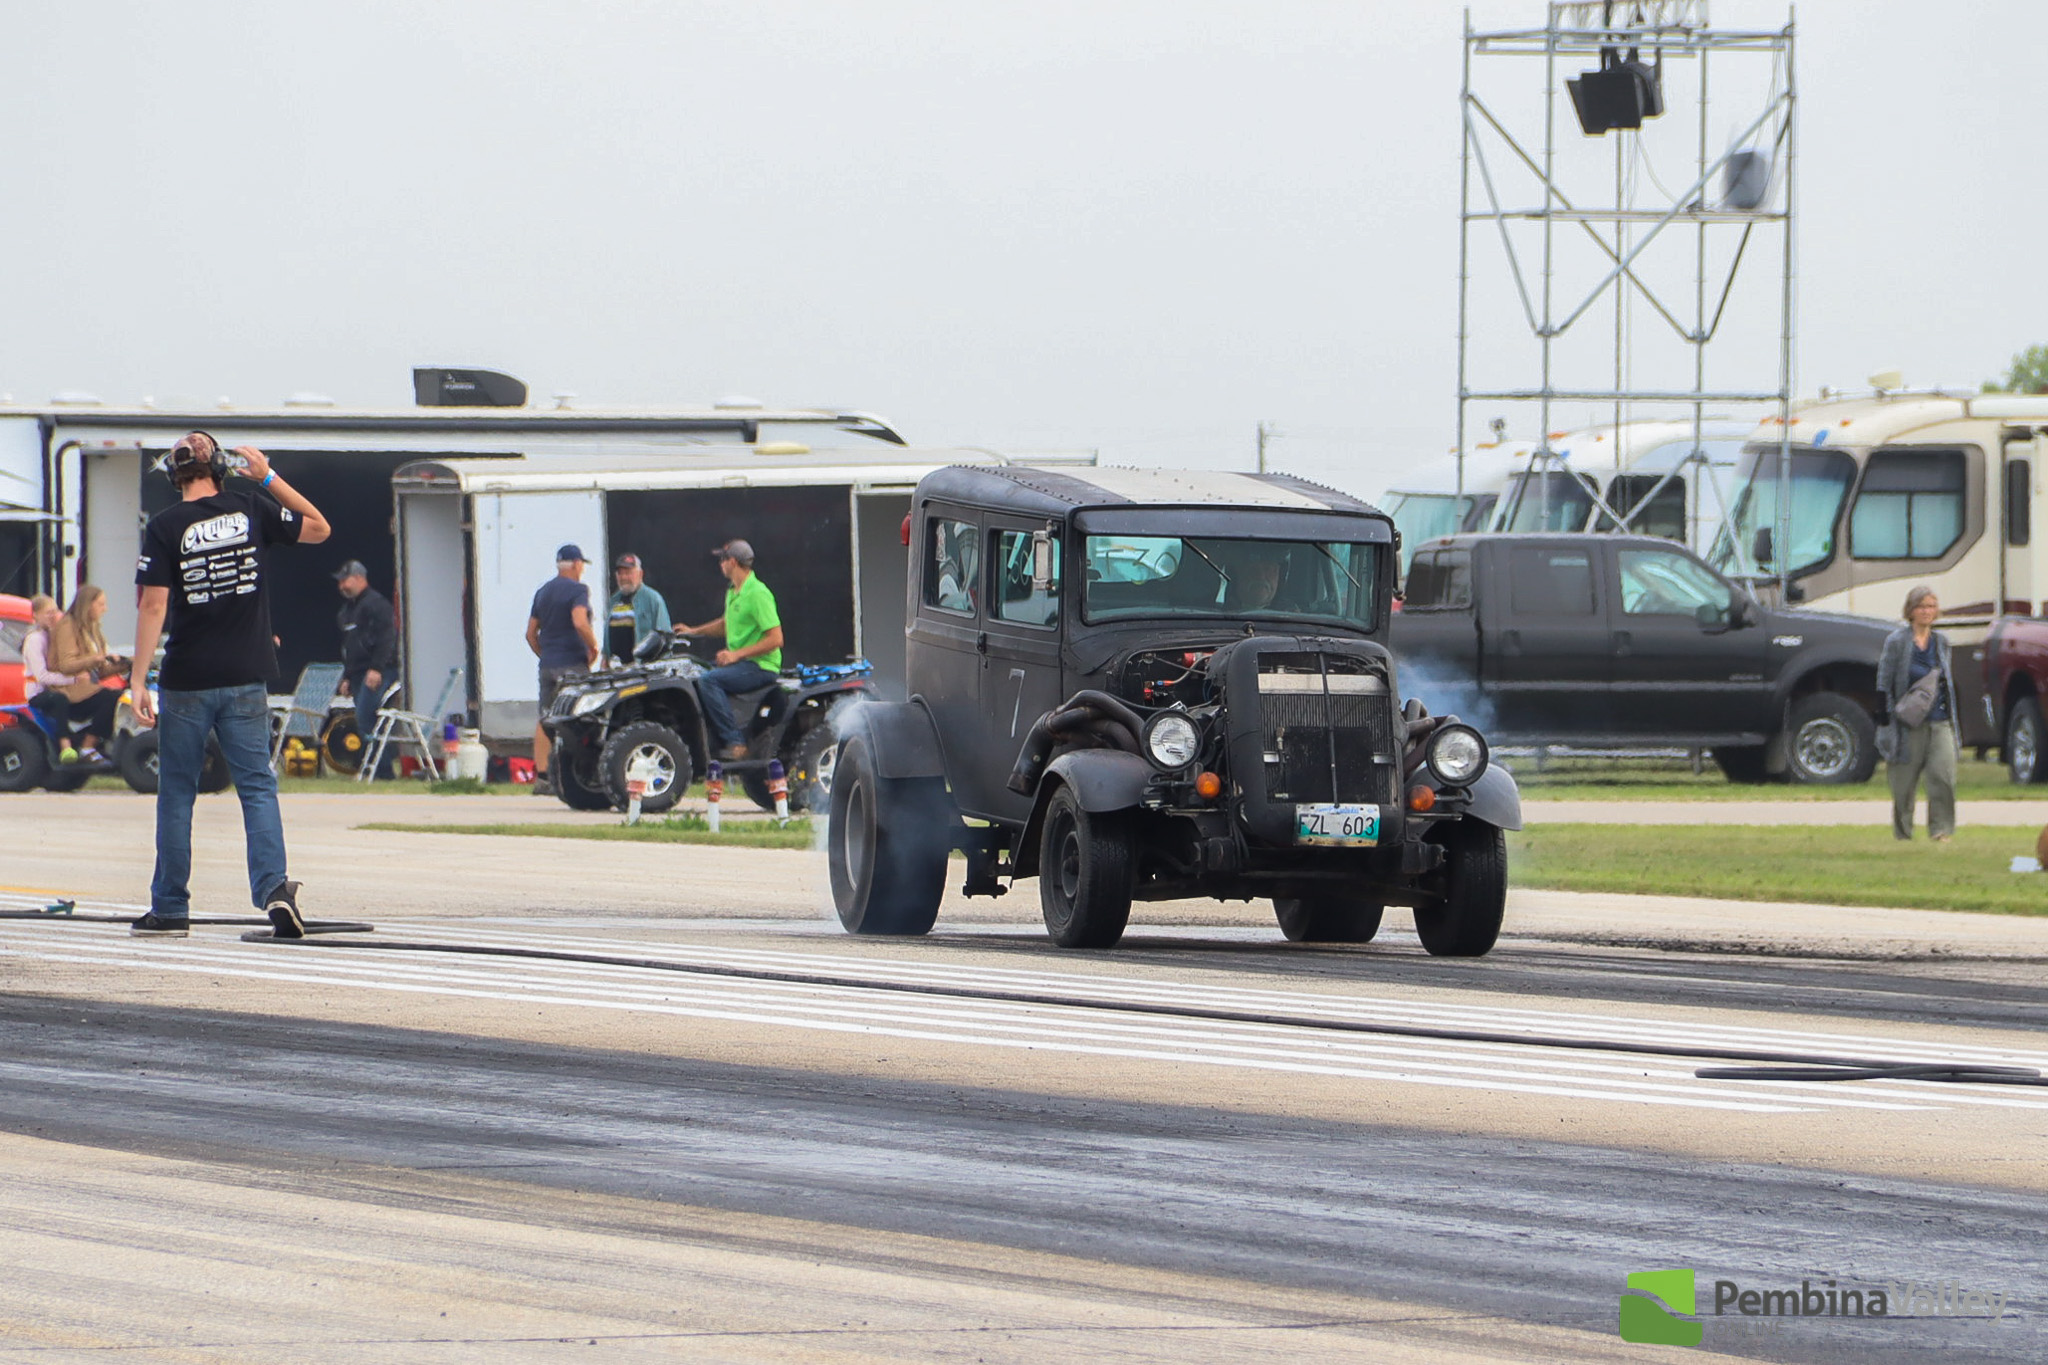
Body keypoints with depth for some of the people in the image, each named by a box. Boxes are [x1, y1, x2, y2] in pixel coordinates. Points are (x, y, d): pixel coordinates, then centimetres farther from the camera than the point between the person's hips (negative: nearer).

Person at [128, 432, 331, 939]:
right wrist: (269, 478, 16)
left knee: (176, 792, 8)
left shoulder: (165, 527, -6)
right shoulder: (251, 508, 1)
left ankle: (170, 909, 12)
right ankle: (273, 887, -14)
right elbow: (318, 528, 16)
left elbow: (154, 605, -12)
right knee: (257, 786, 5)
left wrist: (137, 678, -11)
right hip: (246, 679, 2)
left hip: (186, 682, -2)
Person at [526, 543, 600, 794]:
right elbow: (580, 623, -22)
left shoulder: (543, 592, 16)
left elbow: (531, 633, 18)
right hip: (573, 665, -7)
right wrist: (593, 647, -8)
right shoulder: (577, 590, -7)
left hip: (547, 665, 7)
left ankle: (541, 778, 5)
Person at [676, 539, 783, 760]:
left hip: (761, 666, -10)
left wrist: (737, 654, -21)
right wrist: (694, 631, 22)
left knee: (708, 680, -26)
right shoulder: (733, 592, 15)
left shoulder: (757, 594, -16)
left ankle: (735, 742, -26)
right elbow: (728, 624, 34)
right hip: (740, 662, 10)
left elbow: (775, 639, -20)